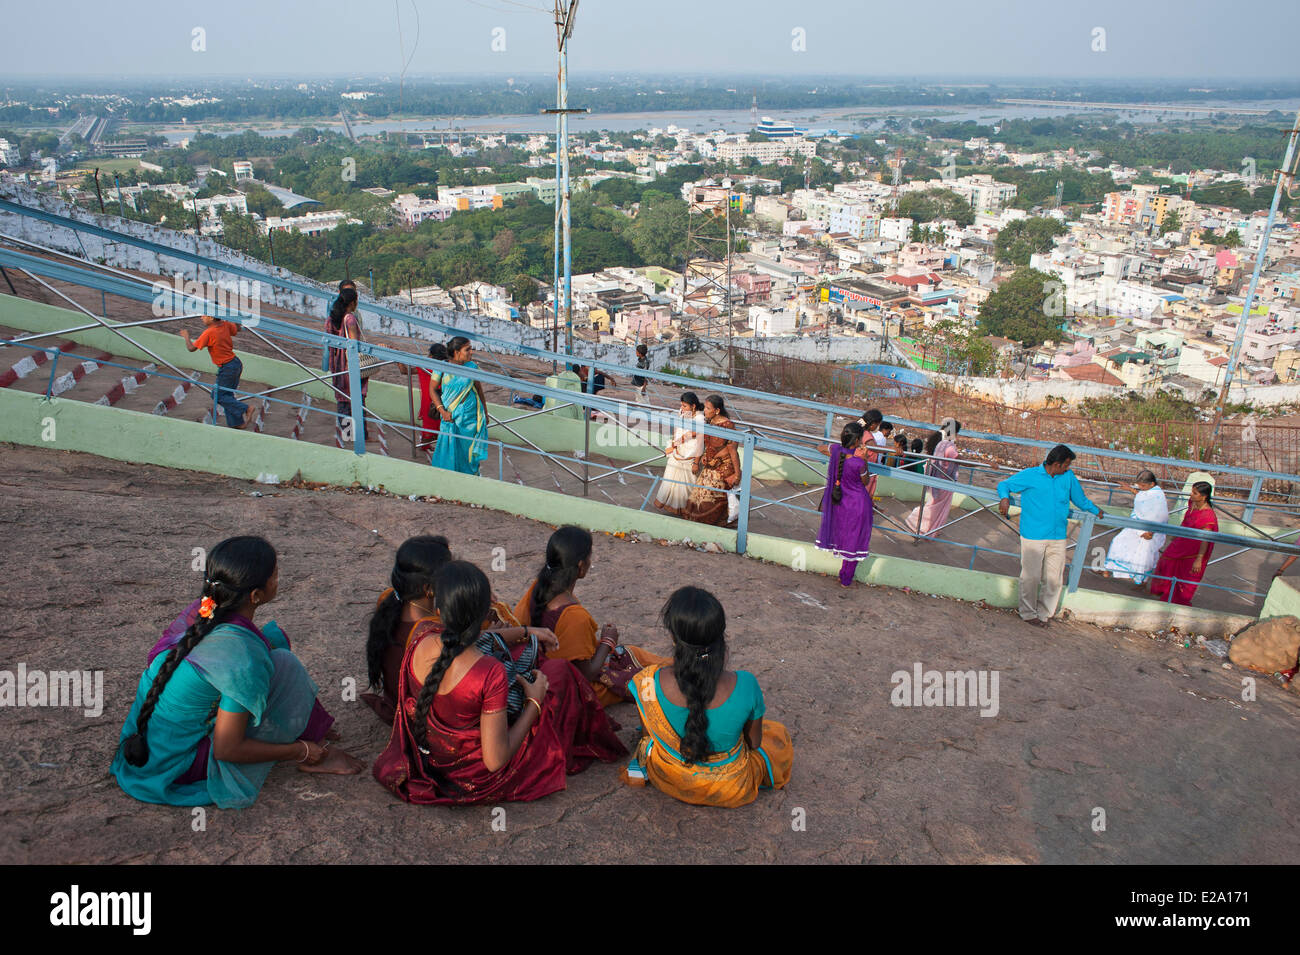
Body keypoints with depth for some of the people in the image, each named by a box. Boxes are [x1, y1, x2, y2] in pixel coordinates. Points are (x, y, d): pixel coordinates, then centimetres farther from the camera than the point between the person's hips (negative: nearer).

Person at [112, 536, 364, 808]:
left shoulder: (203, 613, -6)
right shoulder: (243, 654, -29)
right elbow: (227, 750, -23)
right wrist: (300, 751, -10)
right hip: (176, 769, -8)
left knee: (275, 637, 7)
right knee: (283, 664, -15)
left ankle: (313, 728, 14)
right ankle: (315, 755, 2)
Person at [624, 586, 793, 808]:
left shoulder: (650, 682, -29)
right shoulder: (744, 685, -31)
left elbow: (647, 734, -8)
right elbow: (754, 742, -12)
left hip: (670, 781, 2)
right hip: (731, 788, -1)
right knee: (778, 736, 29)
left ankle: (642, 767, 18)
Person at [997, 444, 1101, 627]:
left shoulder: (1068, 477, 9)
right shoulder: (1030, 476, -3)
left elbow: (1080, 499, 26)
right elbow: (1004, 484, 5)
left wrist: (1097, 511, 27)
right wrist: (1005, 498, -14)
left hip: (1058, 537, 4)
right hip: (1033, 535, -4)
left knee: (1054, 579, 5)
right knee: (1031, 577, 0)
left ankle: (1043, 613, 21)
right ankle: (1028, 613, 17)